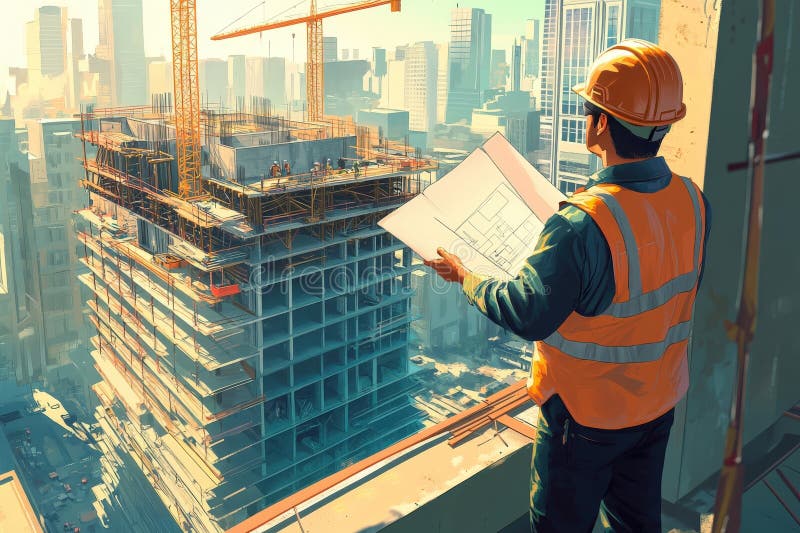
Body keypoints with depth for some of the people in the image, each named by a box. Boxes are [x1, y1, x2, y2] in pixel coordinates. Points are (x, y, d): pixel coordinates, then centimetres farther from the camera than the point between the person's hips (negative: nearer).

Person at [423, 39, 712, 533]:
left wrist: (465, 276, -9)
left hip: (586, 416, -6)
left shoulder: (582, 225, -33)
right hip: (659, 404, 7)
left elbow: (529, 315, -25)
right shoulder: (693, 201, -10)